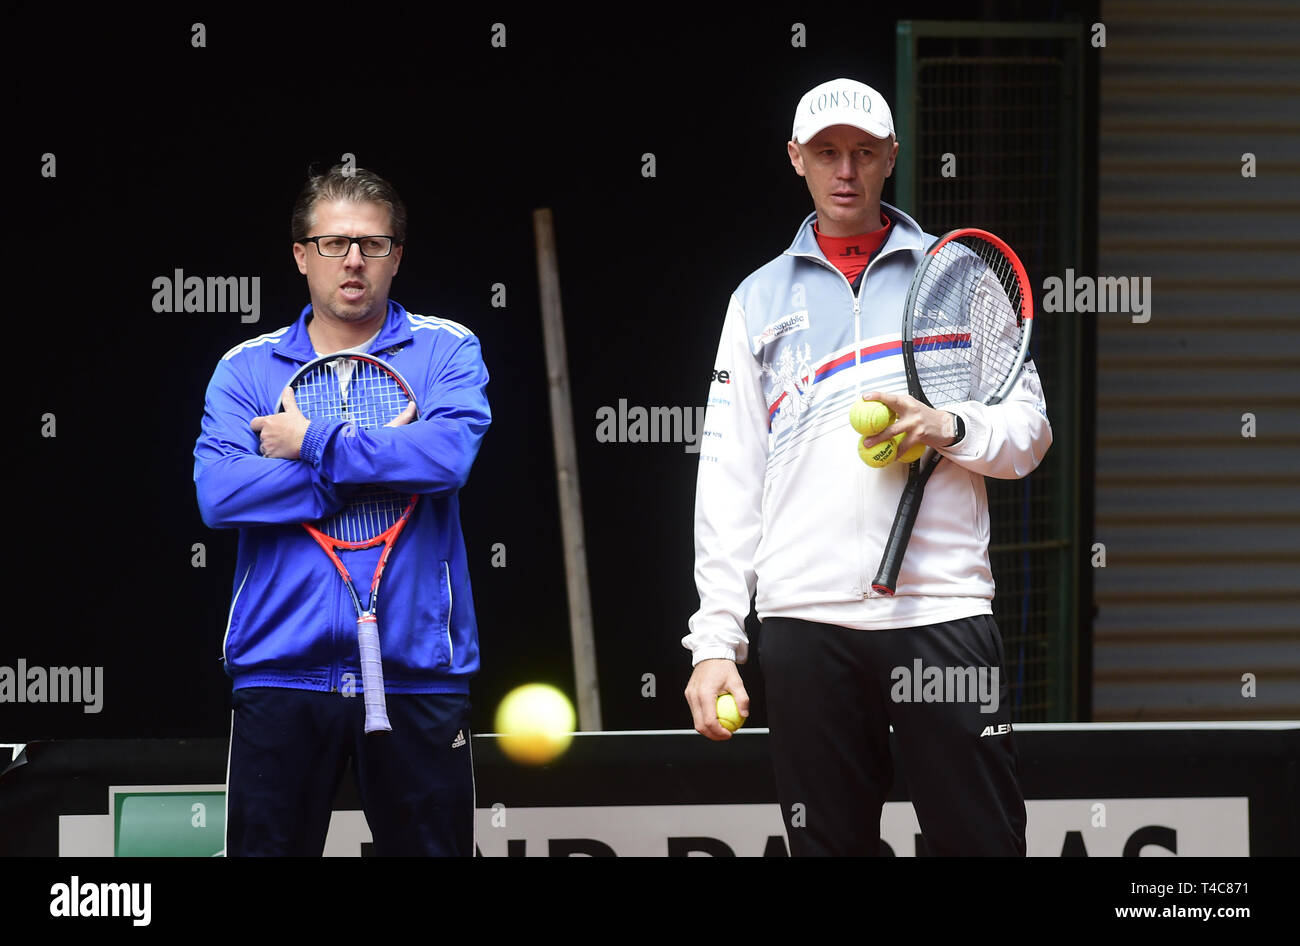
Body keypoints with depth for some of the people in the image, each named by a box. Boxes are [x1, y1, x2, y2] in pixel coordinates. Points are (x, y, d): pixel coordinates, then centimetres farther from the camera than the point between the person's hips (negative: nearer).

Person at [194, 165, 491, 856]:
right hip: (280, 665, 1)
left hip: (417, 668, 0)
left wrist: (313, 444, -10)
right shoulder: (246, 369, 8)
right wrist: (381, 463, -9)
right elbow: (218, 493, -9)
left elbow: (449, 453, -14)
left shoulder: (447, 351, 6)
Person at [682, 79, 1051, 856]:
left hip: (943, 611, -1)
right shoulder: (760, 300, 15)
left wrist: (950, 427, -11)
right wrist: (714, 639, 4)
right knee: (828, 842, 1)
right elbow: (729, 481, 11)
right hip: (805, 621, 1)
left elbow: (1029, 428, 11)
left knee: (982, 838, -8)